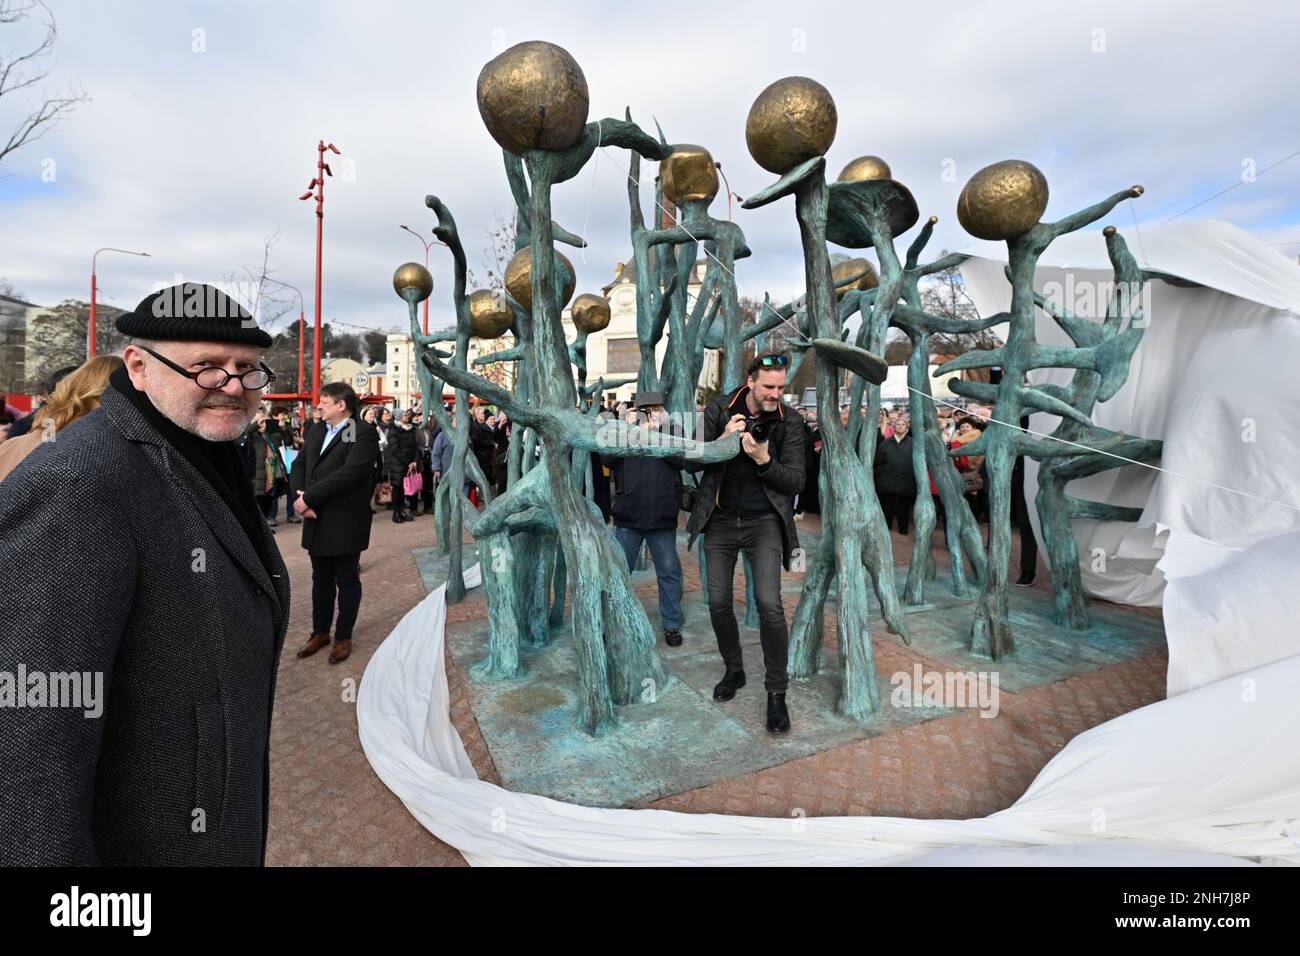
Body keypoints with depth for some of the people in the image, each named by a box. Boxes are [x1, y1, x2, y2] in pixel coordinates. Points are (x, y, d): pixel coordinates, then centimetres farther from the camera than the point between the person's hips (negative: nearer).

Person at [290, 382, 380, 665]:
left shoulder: (364, 433, -13)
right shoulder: (317, 430, 10)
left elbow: (348, 473, -24)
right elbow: (299, 465, 9)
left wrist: (308, 498, -20)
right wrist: (299, 498, -9)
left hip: (345, 522, -6)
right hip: (316, 520, 7)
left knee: (347, 581, 9)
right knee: (321, 580, 18)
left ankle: (344, 637, 23)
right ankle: (320, 631, 33)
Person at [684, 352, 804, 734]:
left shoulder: (789, 423, -4)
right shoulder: (719, 409, -3)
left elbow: (796, 482, -5)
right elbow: (691, 462, -4)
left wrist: (764, 459, -22)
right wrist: (723, 440, -20)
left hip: (764, 521, -2)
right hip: (720, 519, 2)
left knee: (769, 604, -13)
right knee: (718, 602, 8)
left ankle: (776, 691, 4)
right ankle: (734, 670, 32)